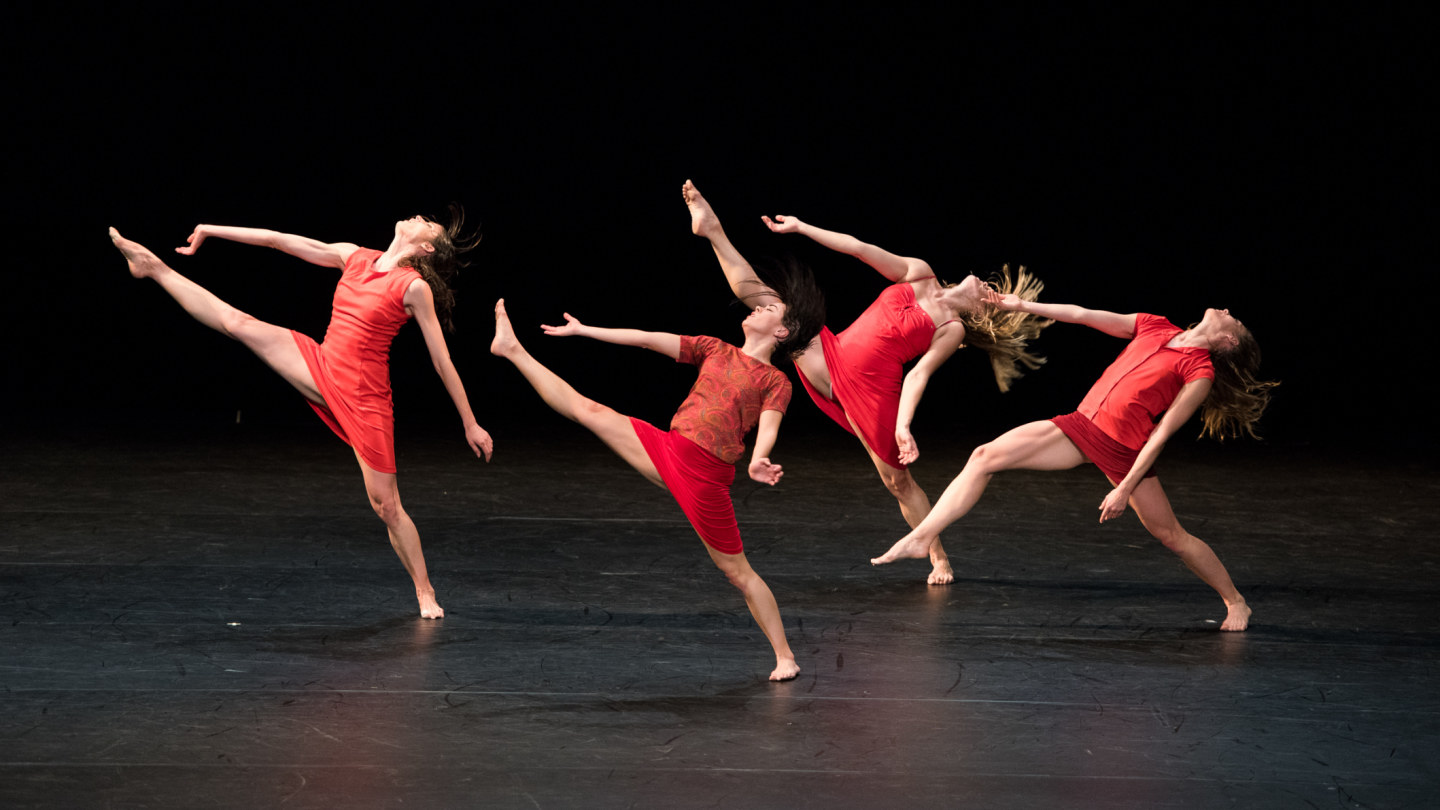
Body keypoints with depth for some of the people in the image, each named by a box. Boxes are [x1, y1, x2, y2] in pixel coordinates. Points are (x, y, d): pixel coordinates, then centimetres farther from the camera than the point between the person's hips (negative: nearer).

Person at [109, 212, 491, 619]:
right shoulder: (355, 257, 5)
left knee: (385, 503, -2)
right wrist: (211, 231, 14)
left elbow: (442, 362, -8)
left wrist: (470, 425, -6)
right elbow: (280, 241, 9)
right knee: (237, 322, -1)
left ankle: (425, 593, 11)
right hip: (323, 371, 6)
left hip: (363, 397, -6)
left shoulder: (415, 288, -11)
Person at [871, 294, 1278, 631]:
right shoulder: (1154, 327, 9)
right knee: (986, 456, -4)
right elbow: (1083, 315, 13)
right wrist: (1024, 306, 14)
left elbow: (1160, 435, -12)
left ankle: (1236, 603, 22)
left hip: (1123, 449, -6)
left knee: (1171, 535, 1)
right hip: (1082, 423, 6)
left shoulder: (1200, 373, -8)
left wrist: (1125, 489, -14)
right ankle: (920, 537, -4)